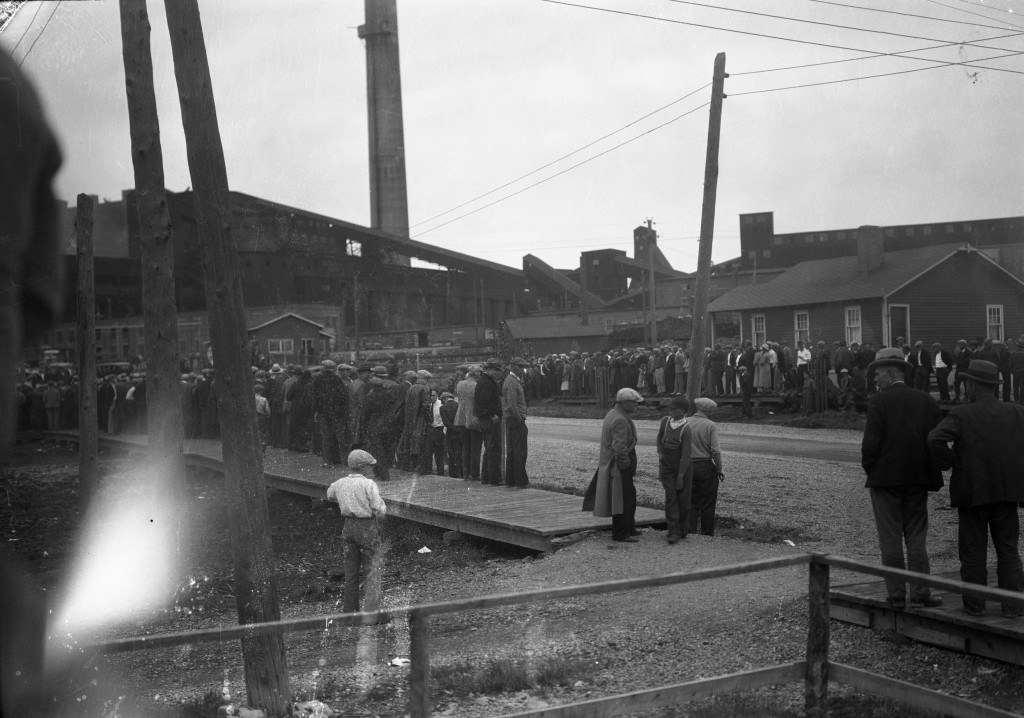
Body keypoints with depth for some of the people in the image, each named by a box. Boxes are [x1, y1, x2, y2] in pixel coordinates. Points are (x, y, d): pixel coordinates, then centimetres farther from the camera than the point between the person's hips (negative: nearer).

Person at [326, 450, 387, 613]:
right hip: (368, 528, -6)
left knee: (351, 569, 17)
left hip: (349, 527, 6)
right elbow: (380, 510, -18)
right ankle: (371, 610, -7)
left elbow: (330, 495, 23)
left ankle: (350, 609, 25)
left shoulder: (339, 484, 0)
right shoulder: (368, 484, -18)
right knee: (372, 570, 1)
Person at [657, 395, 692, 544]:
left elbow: (685, 455, -21)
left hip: (683, 467, -3)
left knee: (683, 498, 5)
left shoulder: (686, 430, -21)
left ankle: (683, 530, 22)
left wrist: (680, 477, -22)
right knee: (670, 497, -7)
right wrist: (660, 452, 8)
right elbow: (660, 437, 17)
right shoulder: (665, 421, -5)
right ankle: (674, 533, -10)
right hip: (666, 466, 3)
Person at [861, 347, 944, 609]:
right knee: (917, 537, 11)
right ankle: (920, 593, 11)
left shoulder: (879, 401, -9)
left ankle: (896, 595, 5)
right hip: (917, 479, 4)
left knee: (890, 539, 3)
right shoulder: (926, 401, 4)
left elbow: (871, 442, -13)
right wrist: (932, 474, 9)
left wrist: (869, 470, 1)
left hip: (885, 479, -4)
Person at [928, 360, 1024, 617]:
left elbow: (936, 438, -25)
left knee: (973, 550, 6)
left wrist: (950, 462, -9)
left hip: (972, 490, -3)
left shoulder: (961, 415, -10)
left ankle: (974, 604, 11)